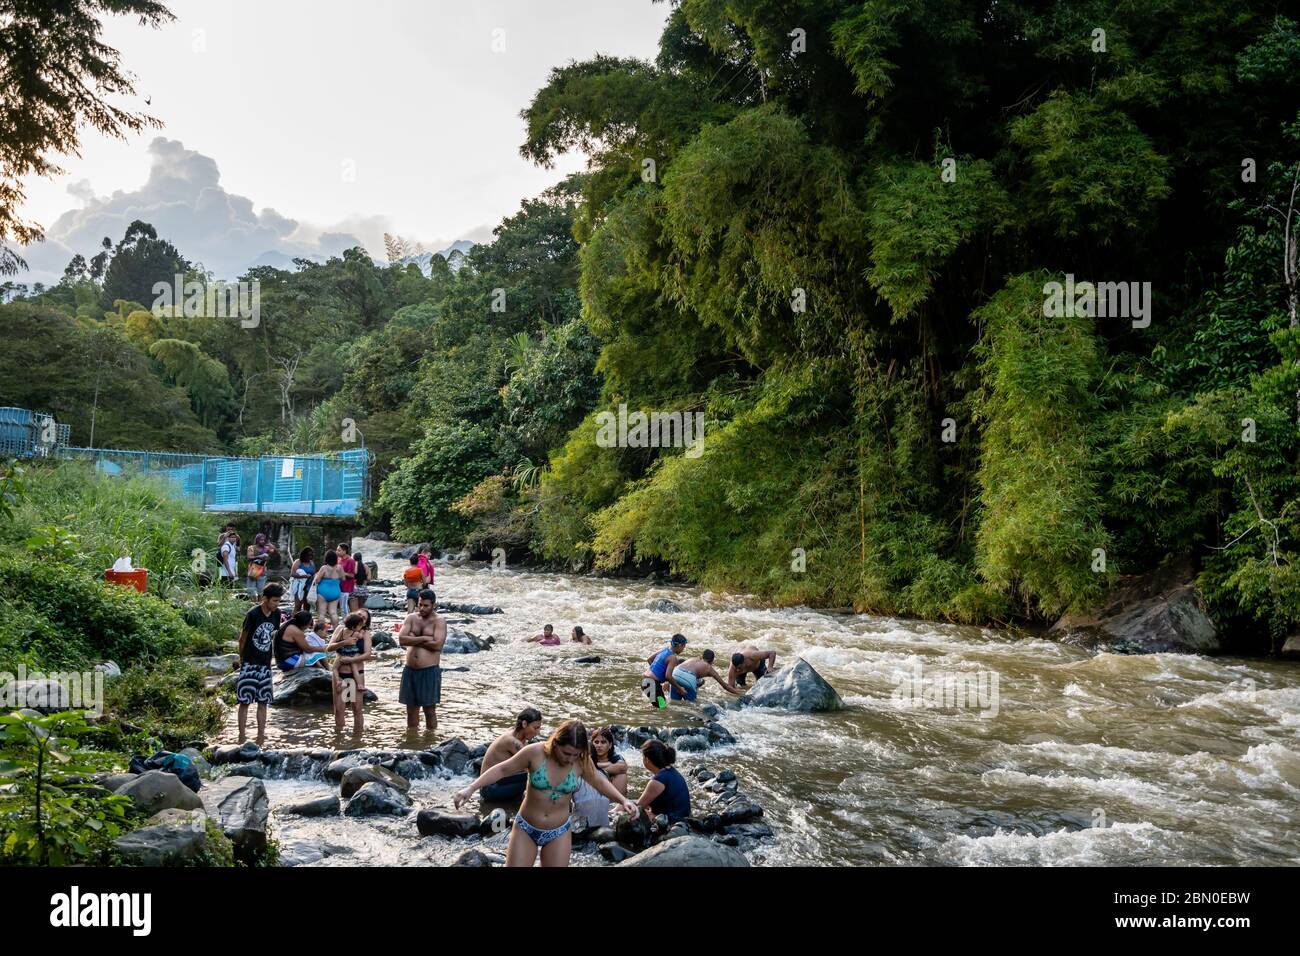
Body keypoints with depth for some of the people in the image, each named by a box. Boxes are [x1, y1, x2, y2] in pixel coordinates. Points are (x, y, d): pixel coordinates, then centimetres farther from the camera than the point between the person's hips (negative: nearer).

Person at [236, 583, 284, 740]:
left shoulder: (277, 614, -1)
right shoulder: (253, 614, -17)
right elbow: (243, 637, -6)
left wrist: (268, 656, 14)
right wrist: (242, 658, 4)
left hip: (265, 665, 5)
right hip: (249, 664, -5)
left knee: (263, 702, 8)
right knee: (244, 701, -1)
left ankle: (260, 738, 14)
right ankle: (241, 739, 5)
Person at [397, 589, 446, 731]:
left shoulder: (439, 622, -4)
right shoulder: (411, 618, 8)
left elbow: (437, 645, -19)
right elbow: (401, 639, -6)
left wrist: (413, 640, -10)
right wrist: (423, 638, -15)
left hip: (429, 671, -4)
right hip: (410, 670, 4)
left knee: (429, 709, 3)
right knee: (411, 708, 13)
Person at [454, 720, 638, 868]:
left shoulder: (581, 761, -14)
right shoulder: (534, 753, -20)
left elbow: (600, 782, 4)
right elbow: (502, 770, -9)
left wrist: (623, 800, -8)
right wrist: (471, 788, -15)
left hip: (559, 833, 1)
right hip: (526, 829, -1)